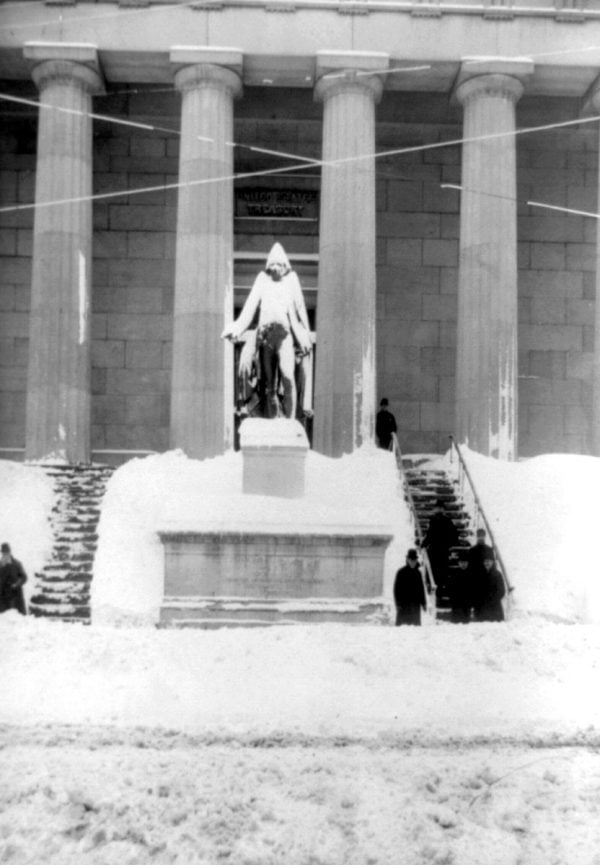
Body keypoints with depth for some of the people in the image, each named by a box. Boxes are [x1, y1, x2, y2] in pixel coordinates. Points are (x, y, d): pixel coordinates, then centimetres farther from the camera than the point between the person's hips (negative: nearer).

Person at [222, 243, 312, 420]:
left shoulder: (291, 278, 9)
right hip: (265, 334, 2)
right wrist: (237, 329, -1)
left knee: (287, 376, -18)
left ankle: (290, 420, -16)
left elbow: (300, 308, 12)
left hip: (285, 333, -2)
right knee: (268, 383, 2)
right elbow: (250, 306, 8)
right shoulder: (262, 279, 11)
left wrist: (306, 336, 14)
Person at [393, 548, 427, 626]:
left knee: (416, 624, 7)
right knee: (401, 623, -5)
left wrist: (423, 603, 13)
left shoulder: (418, 573, 11)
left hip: (416, 605, 5)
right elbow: (396, 589, -4)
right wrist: (398, 604, -10)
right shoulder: (401, 572, -4)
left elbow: (421, 589, 17)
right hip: (404, 605, -5)